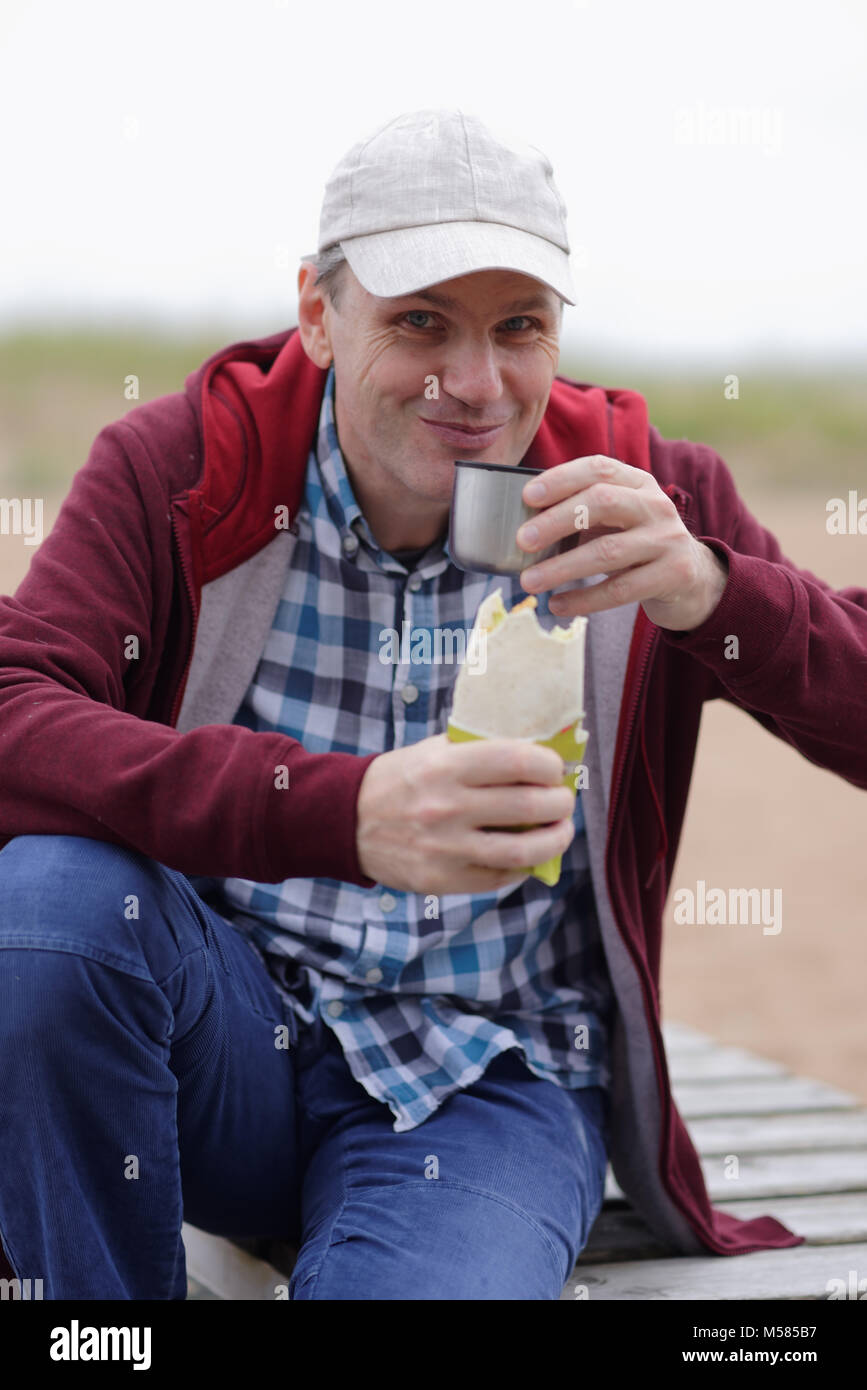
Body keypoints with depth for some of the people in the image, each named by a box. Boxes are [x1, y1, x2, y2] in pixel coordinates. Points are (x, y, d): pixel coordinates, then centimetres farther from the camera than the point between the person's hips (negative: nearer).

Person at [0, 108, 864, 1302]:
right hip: (229, 1042, 3)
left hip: (486, 1088, -2)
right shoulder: (181, 470, -7)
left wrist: (711, 593, -29)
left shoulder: (644, 503, -3)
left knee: (421, 1288, -36)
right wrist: (344, 814, -38)